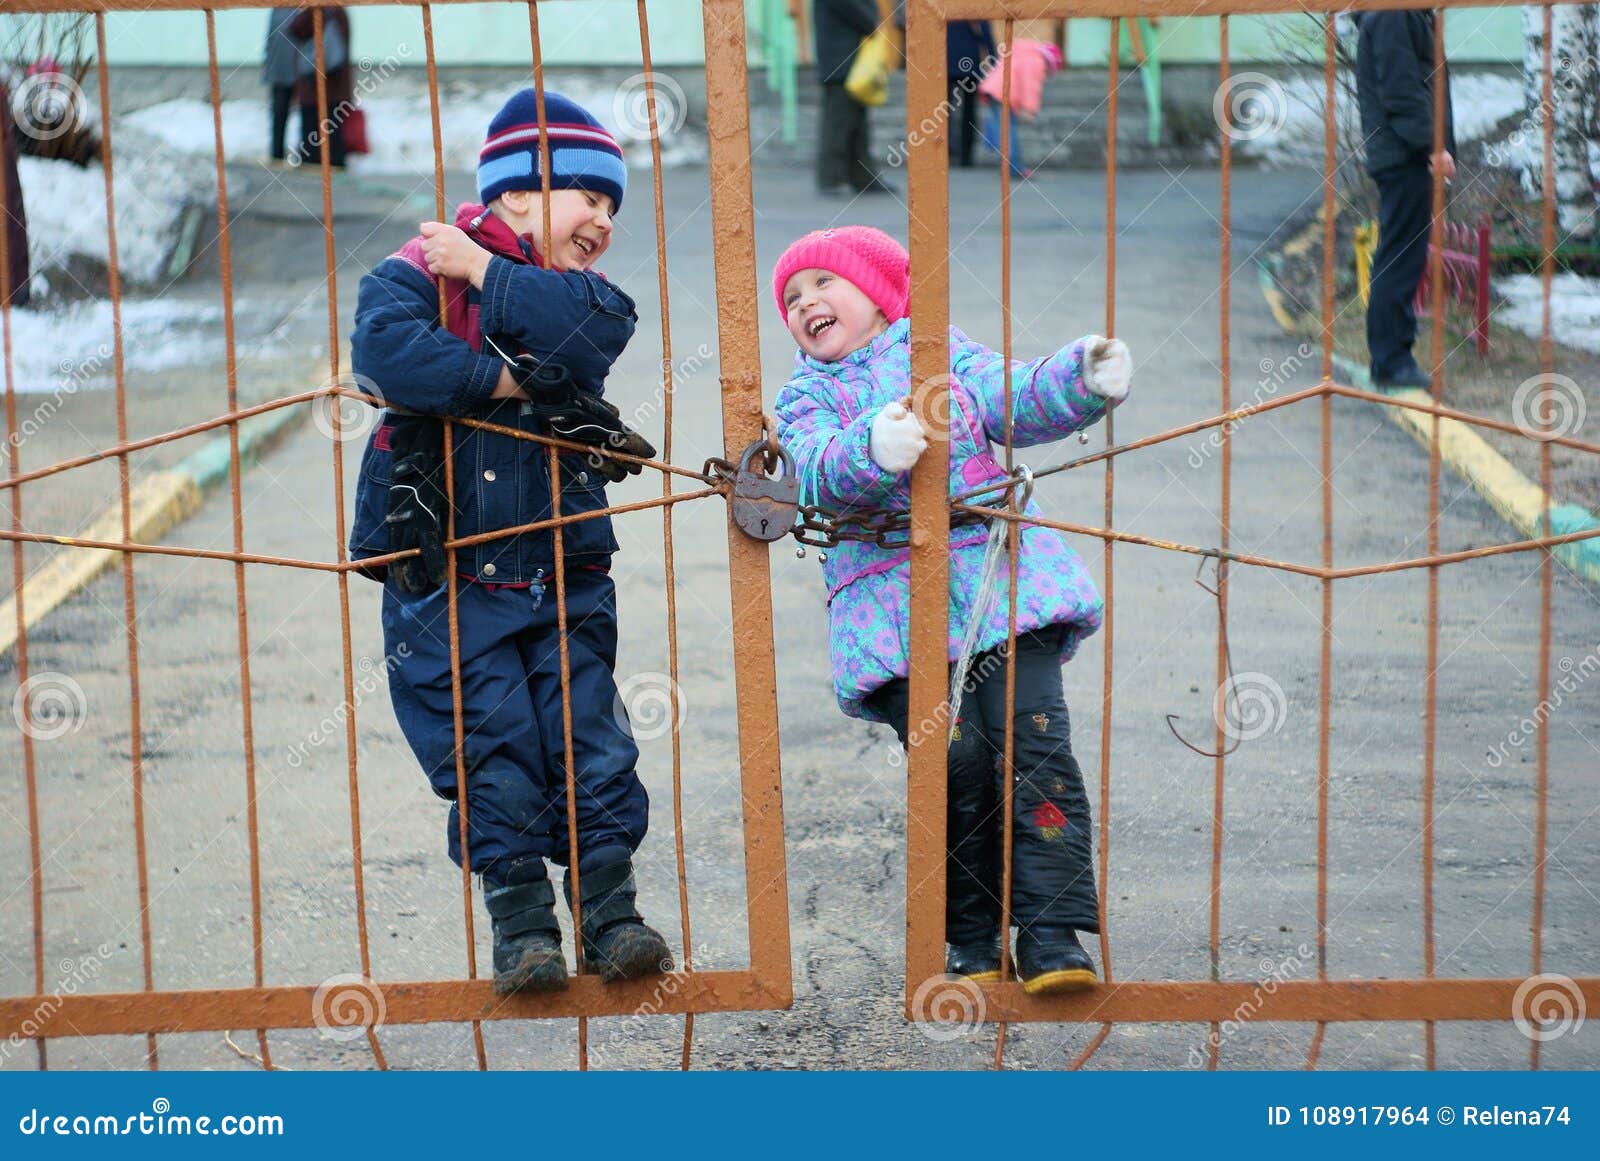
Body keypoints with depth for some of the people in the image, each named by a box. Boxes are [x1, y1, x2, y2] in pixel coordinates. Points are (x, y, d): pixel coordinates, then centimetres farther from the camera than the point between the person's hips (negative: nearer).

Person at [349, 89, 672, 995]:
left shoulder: (578, 290, 9)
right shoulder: (419, 273, -6)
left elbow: (597, 327, -16)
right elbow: (389, 351, -26)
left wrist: (488, 276, -19)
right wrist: (506, 381, -19)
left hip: (565, 579, 4)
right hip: (452, 579, -4)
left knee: (592, 742, 0)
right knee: (496, 751, -5)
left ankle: (611, 913, 8)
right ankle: (523, 925, 4)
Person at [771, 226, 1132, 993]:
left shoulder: (944, 350, 17)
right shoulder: (806, 398, 14)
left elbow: (1016, 402, 4)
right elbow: (818, 471, -7)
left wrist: (1082, 379, -16)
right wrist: (872, 450, -29)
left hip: (1000, 574, 1)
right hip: (891, 605, -1)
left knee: (1034, 742, -11)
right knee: (953, 762, -12)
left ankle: (1050, 933, -10)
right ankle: (973, 940, 1)